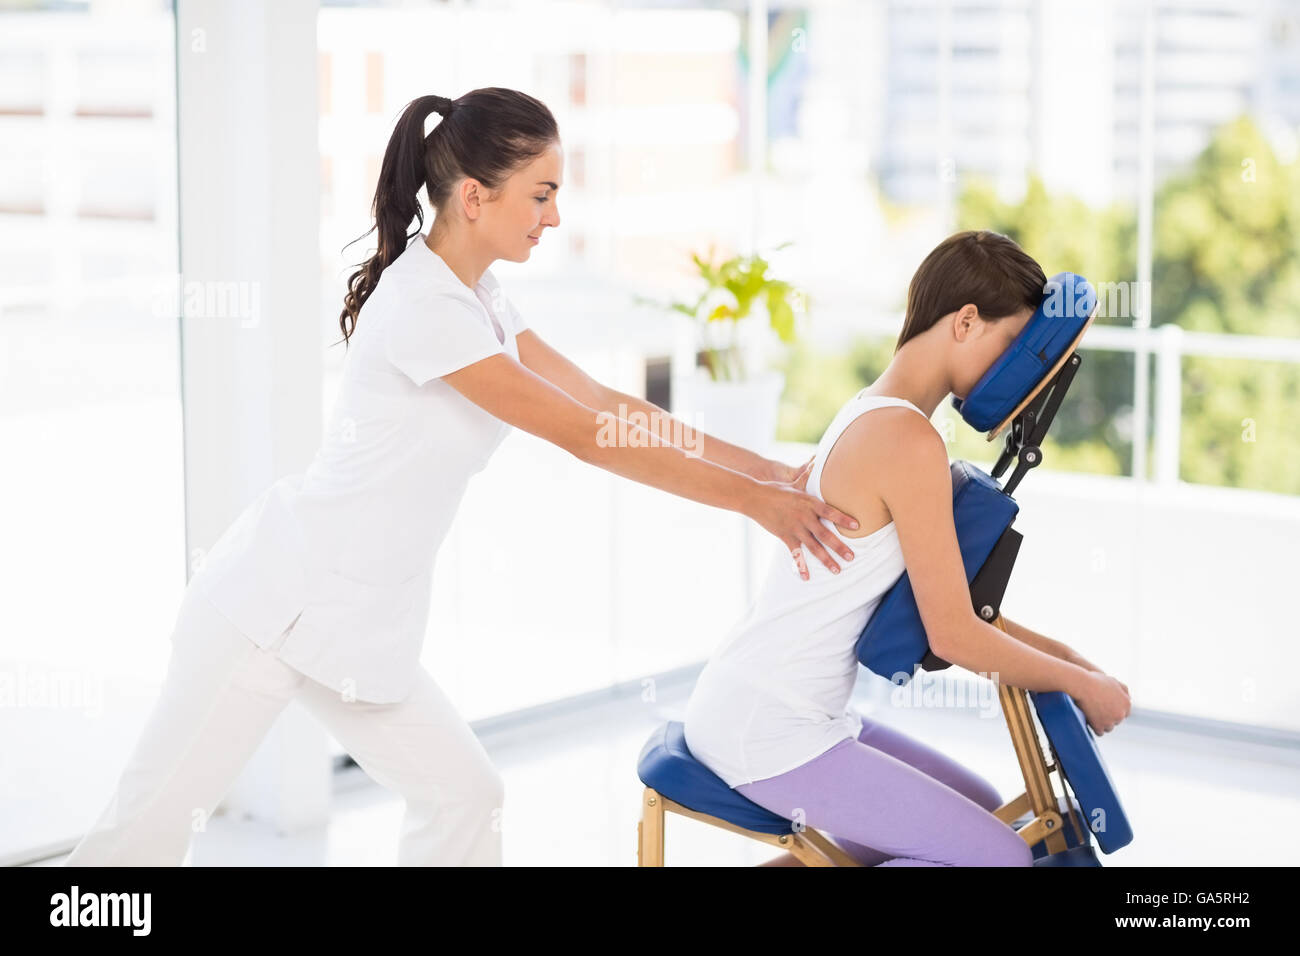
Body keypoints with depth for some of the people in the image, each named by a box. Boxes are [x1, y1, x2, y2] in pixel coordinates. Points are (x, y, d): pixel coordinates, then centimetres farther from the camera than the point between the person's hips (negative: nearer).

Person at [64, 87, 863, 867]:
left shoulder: (478, 298, 9)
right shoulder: (425, 309, -21)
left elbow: (603, 402, 9)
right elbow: (586, 439, -20)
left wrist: (759, 468, 4)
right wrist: (753, 502, -15)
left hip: (361, 625, 10)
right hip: (286, 601, -9)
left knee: (464, 796, 7)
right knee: (152, 824, -3)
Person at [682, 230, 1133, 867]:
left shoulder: (869, 411, 13)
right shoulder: (909, 442, -19)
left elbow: (947, 601, 18)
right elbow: (954, 636, -16)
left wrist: (1059, 654, 14)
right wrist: (1083, 683, -3)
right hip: (768, 734, -10)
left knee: (980, 810, 21)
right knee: (1000, 858, -12)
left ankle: (792, 867, 15)